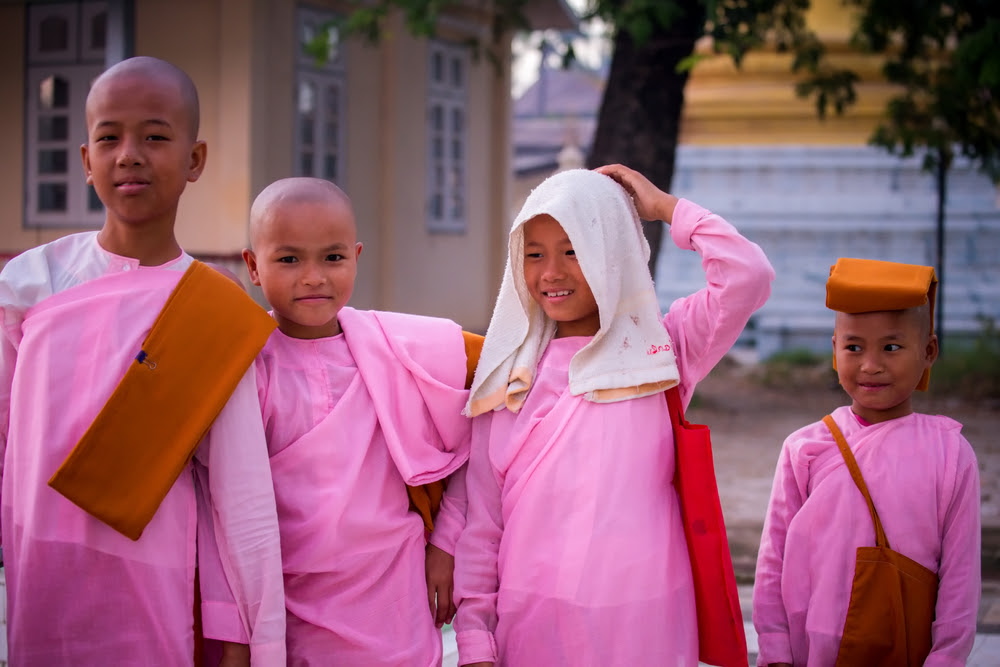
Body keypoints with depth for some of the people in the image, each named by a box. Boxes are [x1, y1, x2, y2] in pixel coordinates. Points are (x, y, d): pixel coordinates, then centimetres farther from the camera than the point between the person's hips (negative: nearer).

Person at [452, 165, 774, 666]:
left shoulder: (659, 349, 3)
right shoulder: (509, 373, 7)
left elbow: (748, 276, -14)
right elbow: (481, 522, 6)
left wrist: (664, 206, -1)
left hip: (641, 627, -1)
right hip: (529, 626, 2)